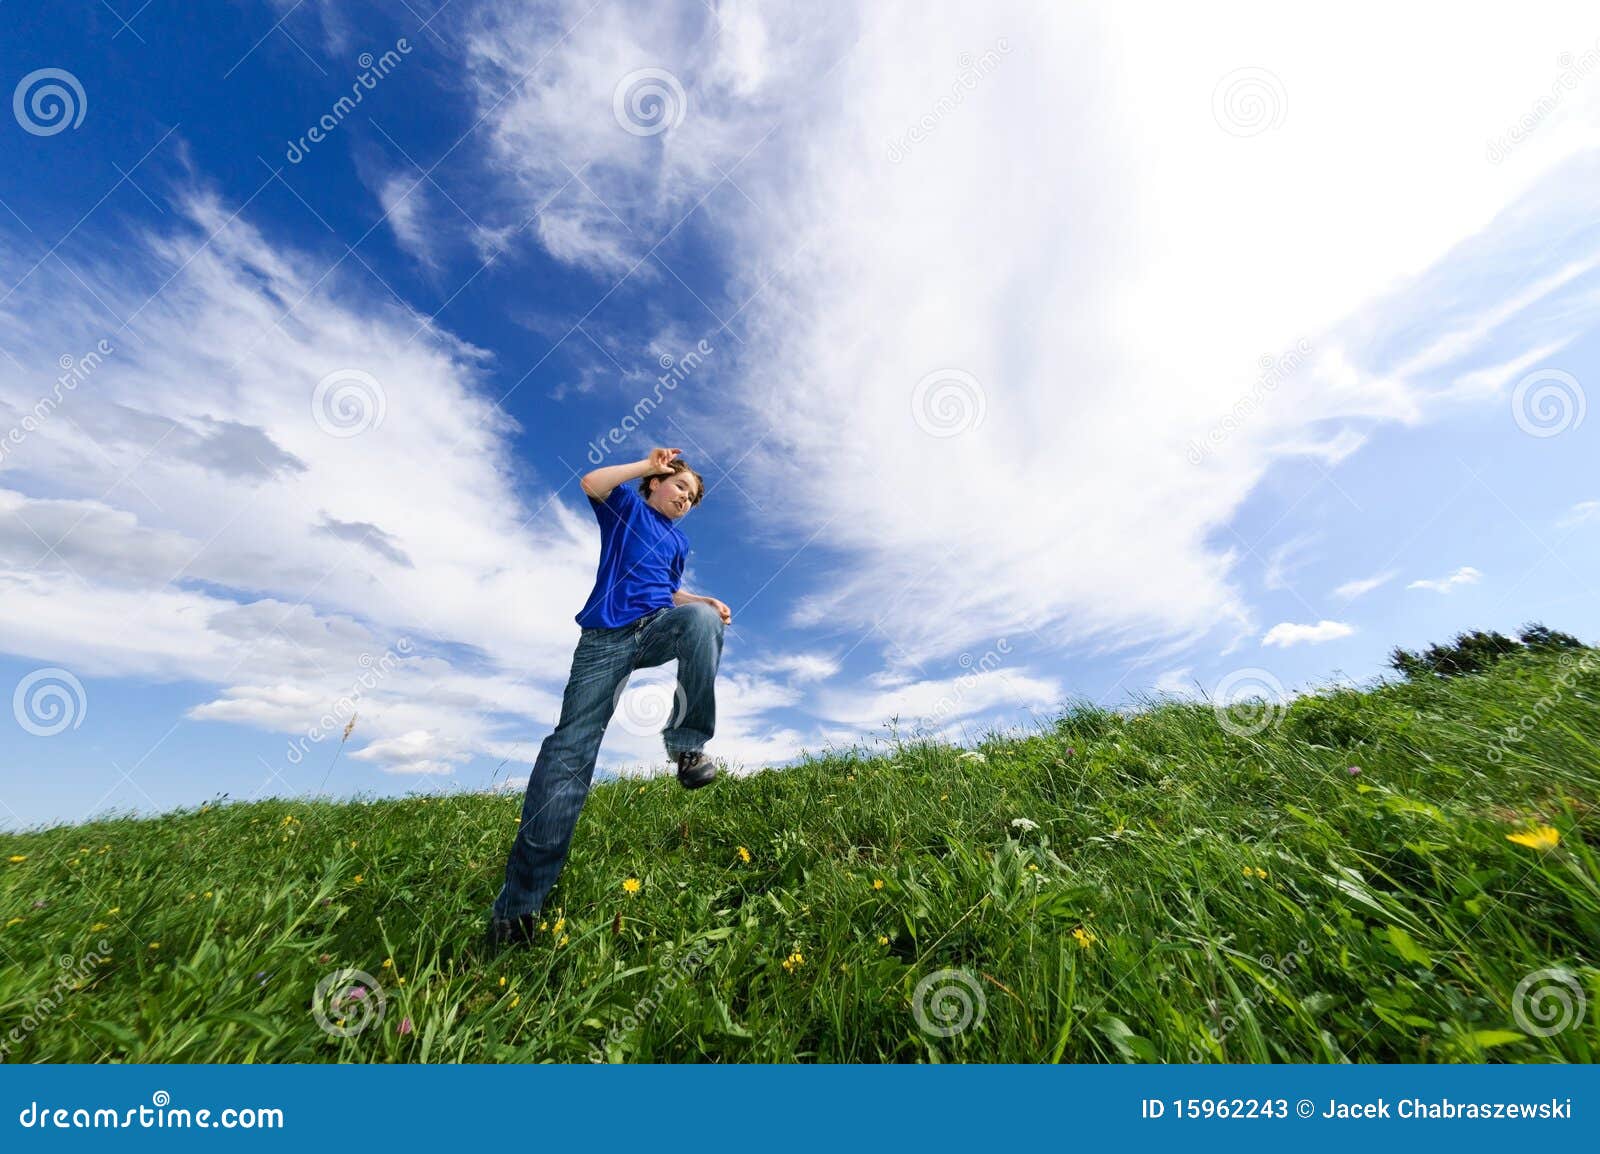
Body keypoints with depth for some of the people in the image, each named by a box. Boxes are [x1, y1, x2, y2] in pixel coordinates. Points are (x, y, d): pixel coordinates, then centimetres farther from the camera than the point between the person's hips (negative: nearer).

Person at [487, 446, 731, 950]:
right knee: (571, 747, -12)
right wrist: (649, 463, 5)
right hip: (606, 635, -3)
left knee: (701, 619, -34)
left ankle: (688, 742, -24)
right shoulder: (627, 505, 16)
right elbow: (591, 482, -4)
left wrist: (705, 602, 11)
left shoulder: (680, 542, 29)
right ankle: (520, 899, -6)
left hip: (659, 626, 4)